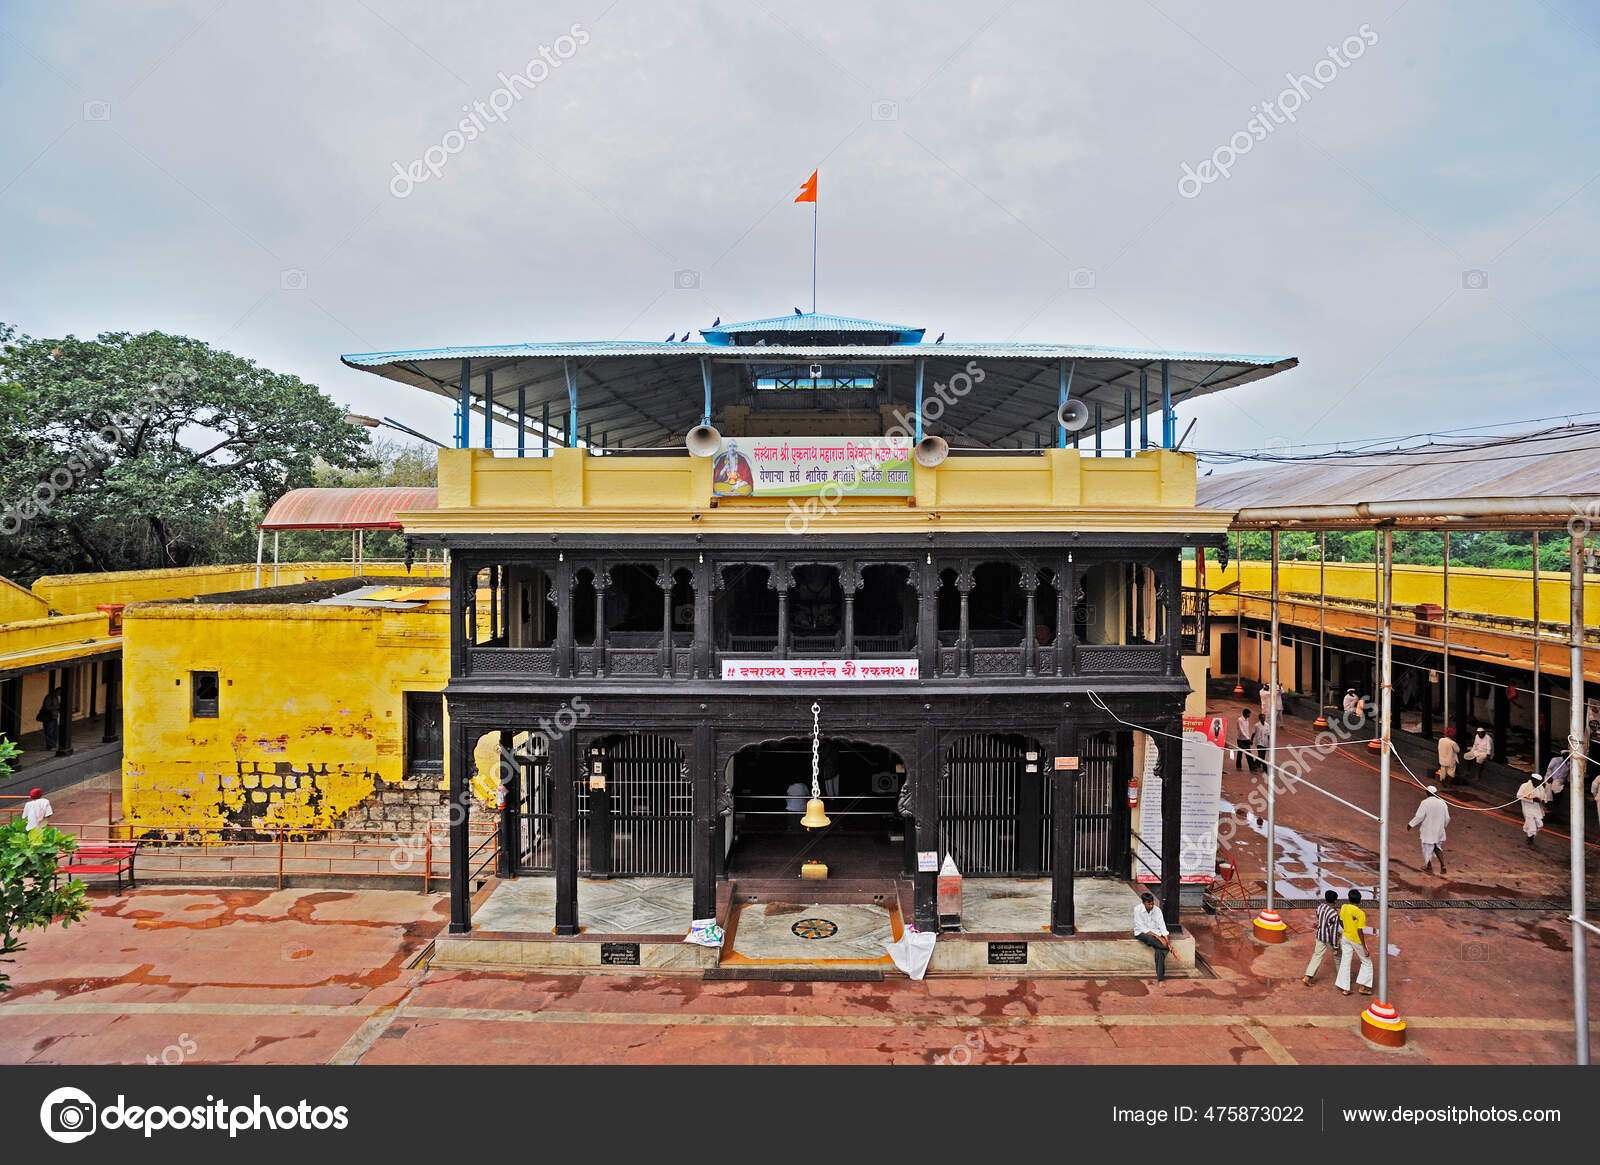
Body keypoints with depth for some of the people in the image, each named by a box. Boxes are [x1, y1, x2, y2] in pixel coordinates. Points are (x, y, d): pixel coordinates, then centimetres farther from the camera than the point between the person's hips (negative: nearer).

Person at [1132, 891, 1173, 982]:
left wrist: (1167, 941, -21)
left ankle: (1159, 978, -26)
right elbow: (1142, 928, -18)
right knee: (1151, 939, -39)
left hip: (1155, 932, 3)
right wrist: (1158, 937, -26)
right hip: (1141, 933, -3)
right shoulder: (1137, 910, -16)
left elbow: (1162, 926, -7)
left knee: (1159, 949, -27)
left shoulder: (1157, 910, -6)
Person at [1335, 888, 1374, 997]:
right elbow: (1360, 931, -22)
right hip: (1357, 940, -5)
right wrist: (1364, 948, -15)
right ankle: (1362, 986, 14)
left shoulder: (1344, 907, -5)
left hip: (1346, 937, 5)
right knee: (1366, 962, 16)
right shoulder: (1360, 913, -23)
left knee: (1345, 962, 11)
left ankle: (1344, 988, 14)